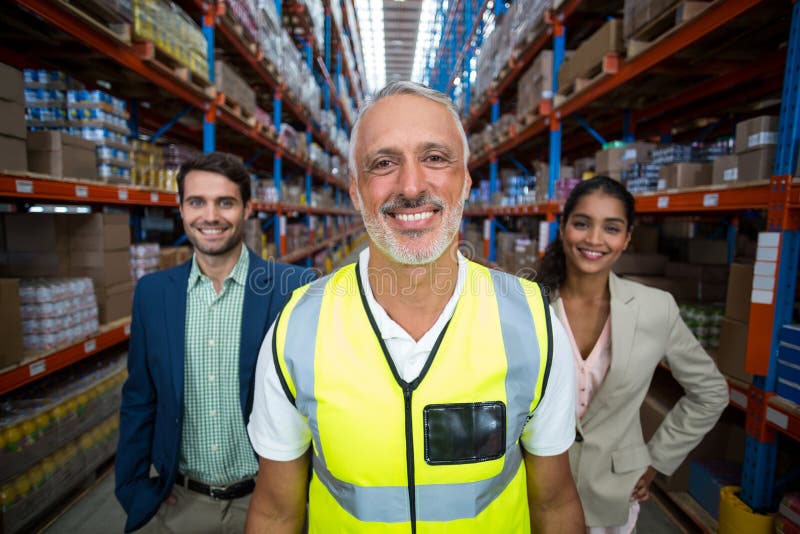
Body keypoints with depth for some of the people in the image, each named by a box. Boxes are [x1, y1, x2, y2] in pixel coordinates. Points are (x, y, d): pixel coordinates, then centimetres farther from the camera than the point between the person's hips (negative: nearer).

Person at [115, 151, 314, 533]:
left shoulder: (292, 288, -16)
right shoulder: (152, 291, -4)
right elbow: (139, 399, 5)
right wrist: (132, 486, 4)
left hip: (266, 501, -2)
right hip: (180, 502, 3)